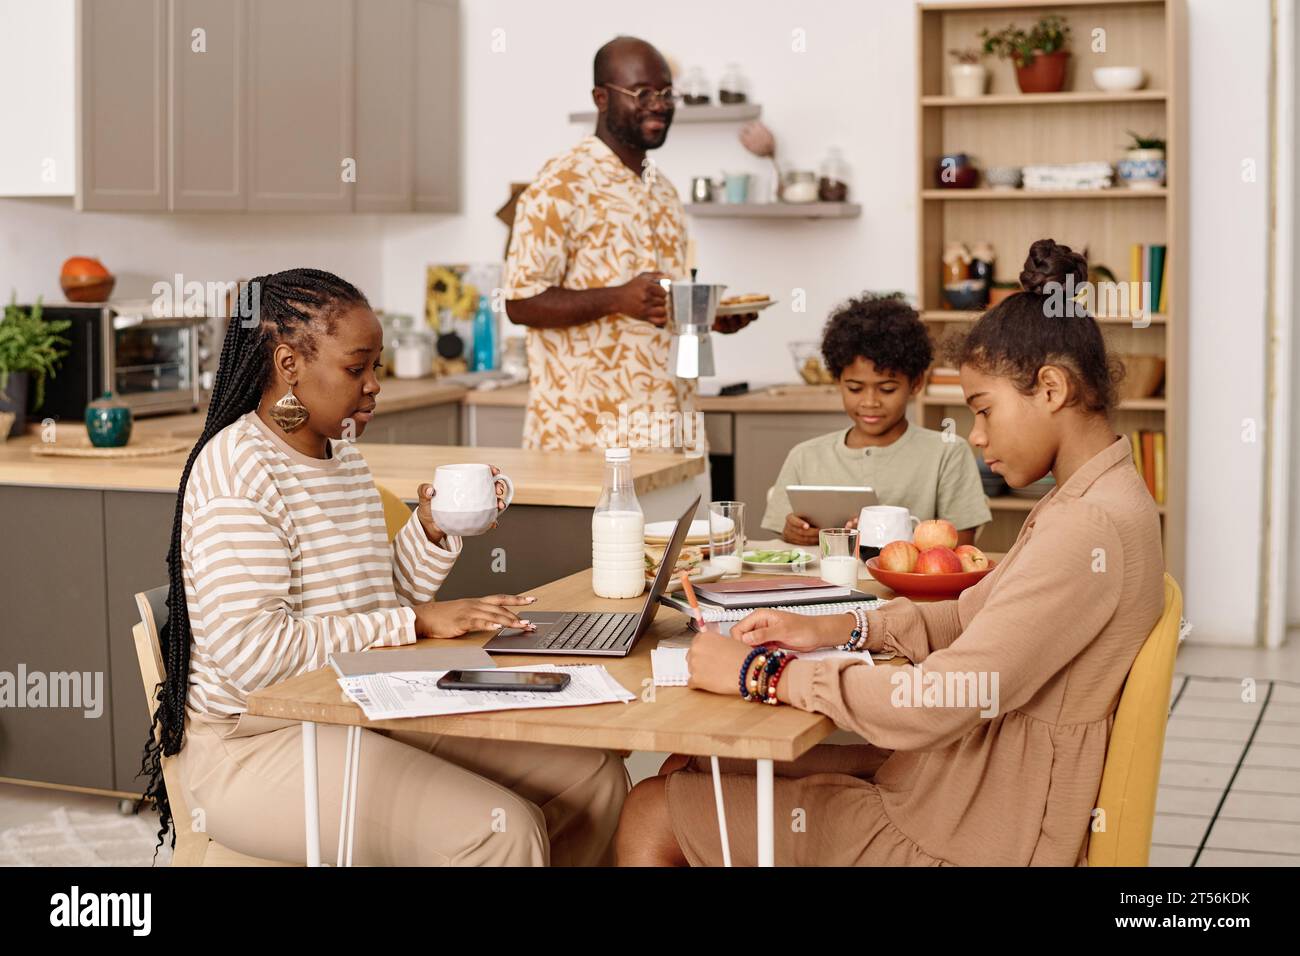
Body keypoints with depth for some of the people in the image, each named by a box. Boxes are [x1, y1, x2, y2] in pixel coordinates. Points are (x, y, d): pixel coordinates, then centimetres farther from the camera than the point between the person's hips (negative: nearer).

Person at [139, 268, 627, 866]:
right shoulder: (239, 466, -15)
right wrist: (415, 622, -22)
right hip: (258, 741, -9)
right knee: (501, 829, -26)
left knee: (595, 776, -1)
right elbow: (252, 652, -25)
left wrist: (431, 530, 0)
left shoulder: (340, 450, 12)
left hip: (364, 715, 9)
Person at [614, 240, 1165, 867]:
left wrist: (759, 672, -18)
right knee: (692, 767, 14)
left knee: (650, 820, -2)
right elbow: (970, 615, 18)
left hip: (969, 839, -10)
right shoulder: (1097, 498, 8)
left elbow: (932, 705, -28)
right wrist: (833, 630, 5)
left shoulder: (1091, 528, -25)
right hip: (967, 781, 10)